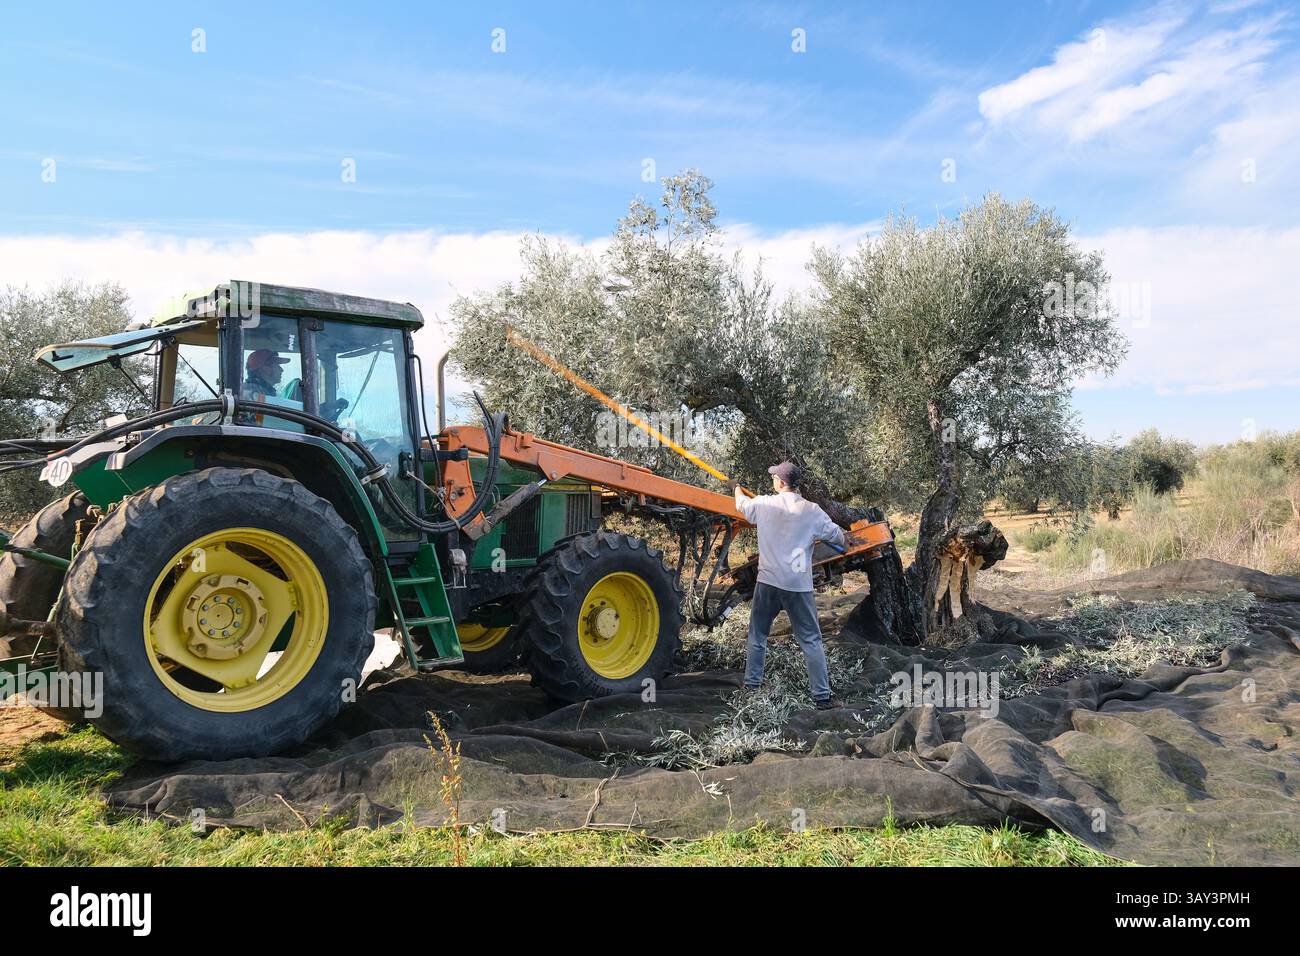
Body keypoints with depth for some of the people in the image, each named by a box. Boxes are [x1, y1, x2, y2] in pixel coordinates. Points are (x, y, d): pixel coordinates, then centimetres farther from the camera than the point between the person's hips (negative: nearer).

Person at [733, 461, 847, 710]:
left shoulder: (764, 504, -2)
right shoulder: (812, 511, -5)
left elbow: (742, 504, 20)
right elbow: (837, 536, 5)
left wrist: (738, 490, 43)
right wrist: (845, 545, 30)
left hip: (768, 582, 1)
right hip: (799, 586, -1)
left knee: (757, 636, 17)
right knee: (811, 641, 4)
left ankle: (751, 686, 23)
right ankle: (823, 696, 4)